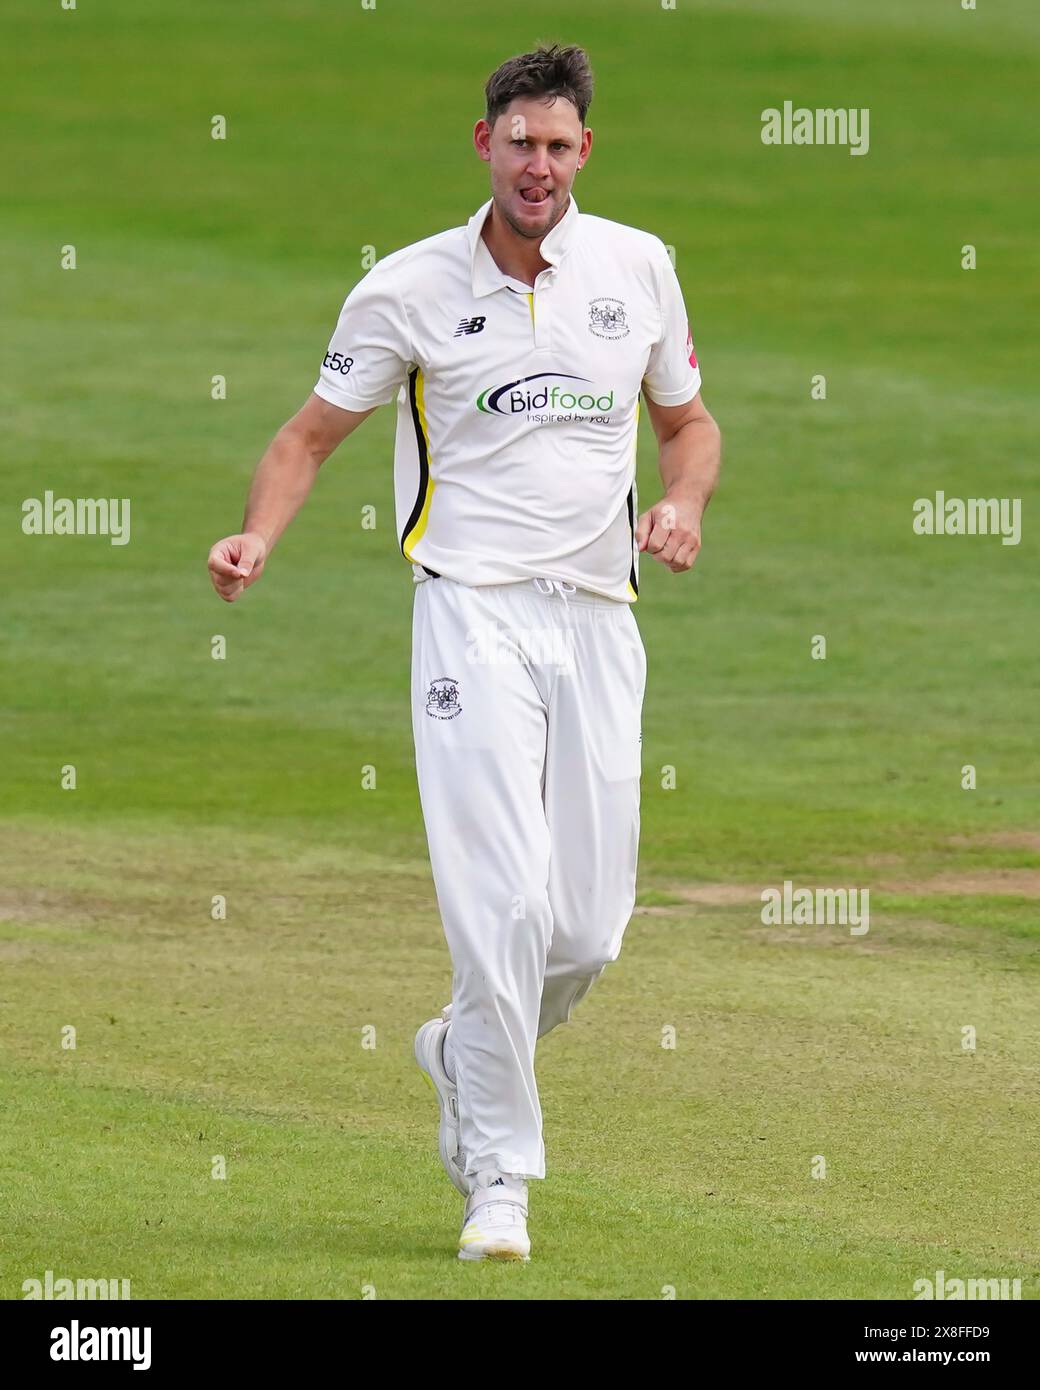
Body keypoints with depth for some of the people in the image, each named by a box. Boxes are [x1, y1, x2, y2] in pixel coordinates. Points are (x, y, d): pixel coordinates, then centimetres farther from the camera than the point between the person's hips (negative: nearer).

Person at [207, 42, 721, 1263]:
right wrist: (258, 535, -13)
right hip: (475, 611, -3)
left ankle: (465, 1050, 33)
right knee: (502, 899, -17)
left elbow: (686, 418, 20)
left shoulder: (638, 267, 8)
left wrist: (684, 500, -2)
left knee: (591, 931, 2)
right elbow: (313, 431, 6)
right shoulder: (410, 288, -1)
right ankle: (497, 1174, -7)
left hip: (599, 614, 4)